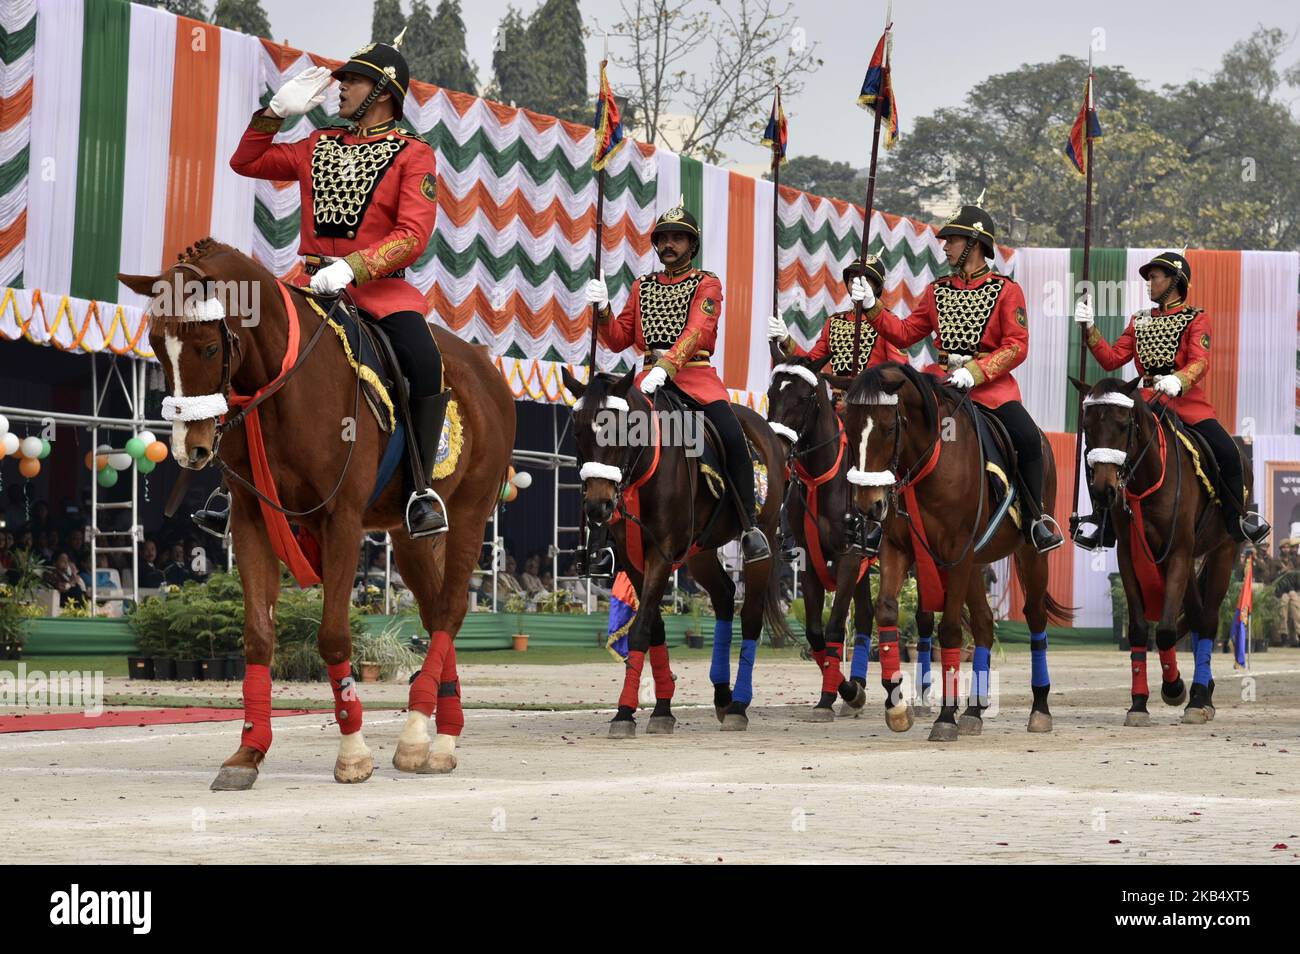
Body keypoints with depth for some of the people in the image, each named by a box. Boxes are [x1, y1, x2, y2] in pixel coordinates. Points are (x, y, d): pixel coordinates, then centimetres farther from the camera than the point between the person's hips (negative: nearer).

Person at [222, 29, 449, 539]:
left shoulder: (413, 154, -1)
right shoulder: (321, 146, 16)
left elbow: (413, 237, -13)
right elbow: (246, 161, 25)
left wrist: (351, 268, -24)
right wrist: (278, 110, 12)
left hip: (381, 287, -5)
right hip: (315, 284, 5)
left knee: (426, 363, -32)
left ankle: (420, 488, -16)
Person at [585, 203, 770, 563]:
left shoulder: (706, 284, 6)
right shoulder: (642, 287, 20)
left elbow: (695, 331, -12)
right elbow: (619, 339, 18)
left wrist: (666, 367, -28)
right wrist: (602, 309, -2)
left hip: (695, 374, -4)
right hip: (651, 375, 4)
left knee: (732, 436, -26)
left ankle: (750, 526, -17)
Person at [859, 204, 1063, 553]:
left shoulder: (1006, 291, 1)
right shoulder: (937, 291, 15)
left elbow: (1016, 347, -7)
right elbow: (905, 334, 17)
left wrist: (974, 373, -19)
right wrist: (871, 307, 5)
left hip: (990, 381, -4)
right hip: (942, 379, 4)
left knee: (1028, 438, -26)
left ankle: (1036, 519, -6)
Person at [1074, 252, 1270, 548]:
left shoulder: (1196, 319, 5)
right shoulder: (1140, 321, 18)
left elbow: (1200, 362, -12)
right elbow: (1112, 359, 11)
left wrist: (1177, 381, -33)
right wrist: (1090, 329, -2)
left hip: (1188, 401, -3)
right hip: (1149, 401, 3)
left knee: (1227, 452, -20)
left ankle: (1237, 520, 1)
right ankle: (1103, 518, -8)